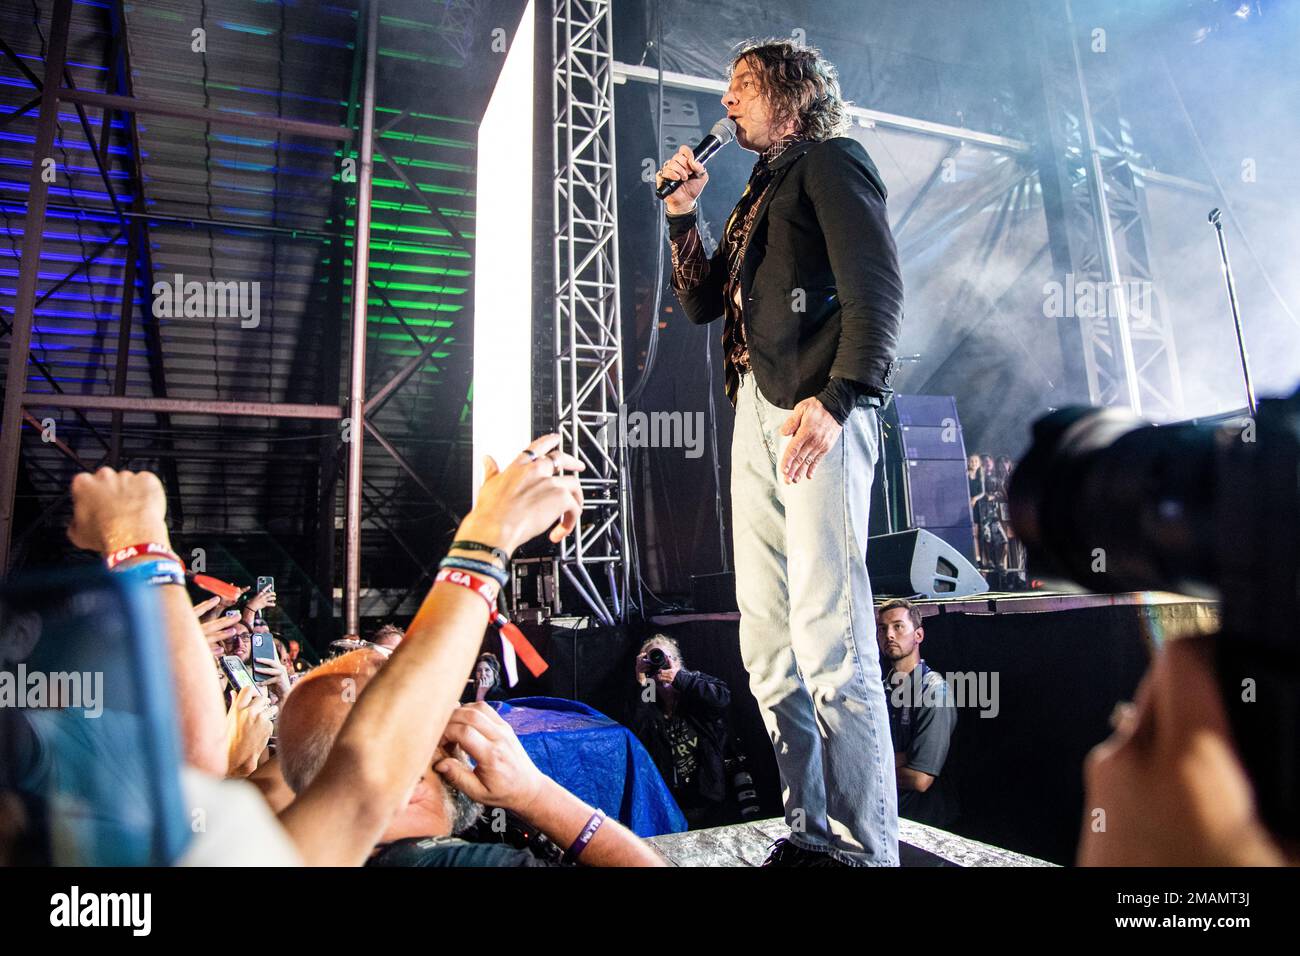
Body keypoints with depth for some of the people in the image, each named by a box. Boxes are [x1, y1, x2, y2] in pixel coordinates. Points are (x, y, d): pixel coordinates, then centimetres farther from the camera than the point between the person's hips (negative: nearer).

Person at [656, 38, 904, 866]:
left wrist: (836, 398, -19)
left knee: (830, 642, -11)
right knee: (769, 647, 5)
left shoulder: (831, 160, 7)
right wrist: (683, 214, 19)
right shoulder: (757, 194, 30)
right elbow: (702, 303, 28)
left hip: (815, 413, -8)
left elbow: (878, 288, -7)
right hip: (755, 417, 8)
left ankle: (865, 847, 1)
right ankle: (811, 833, 15)